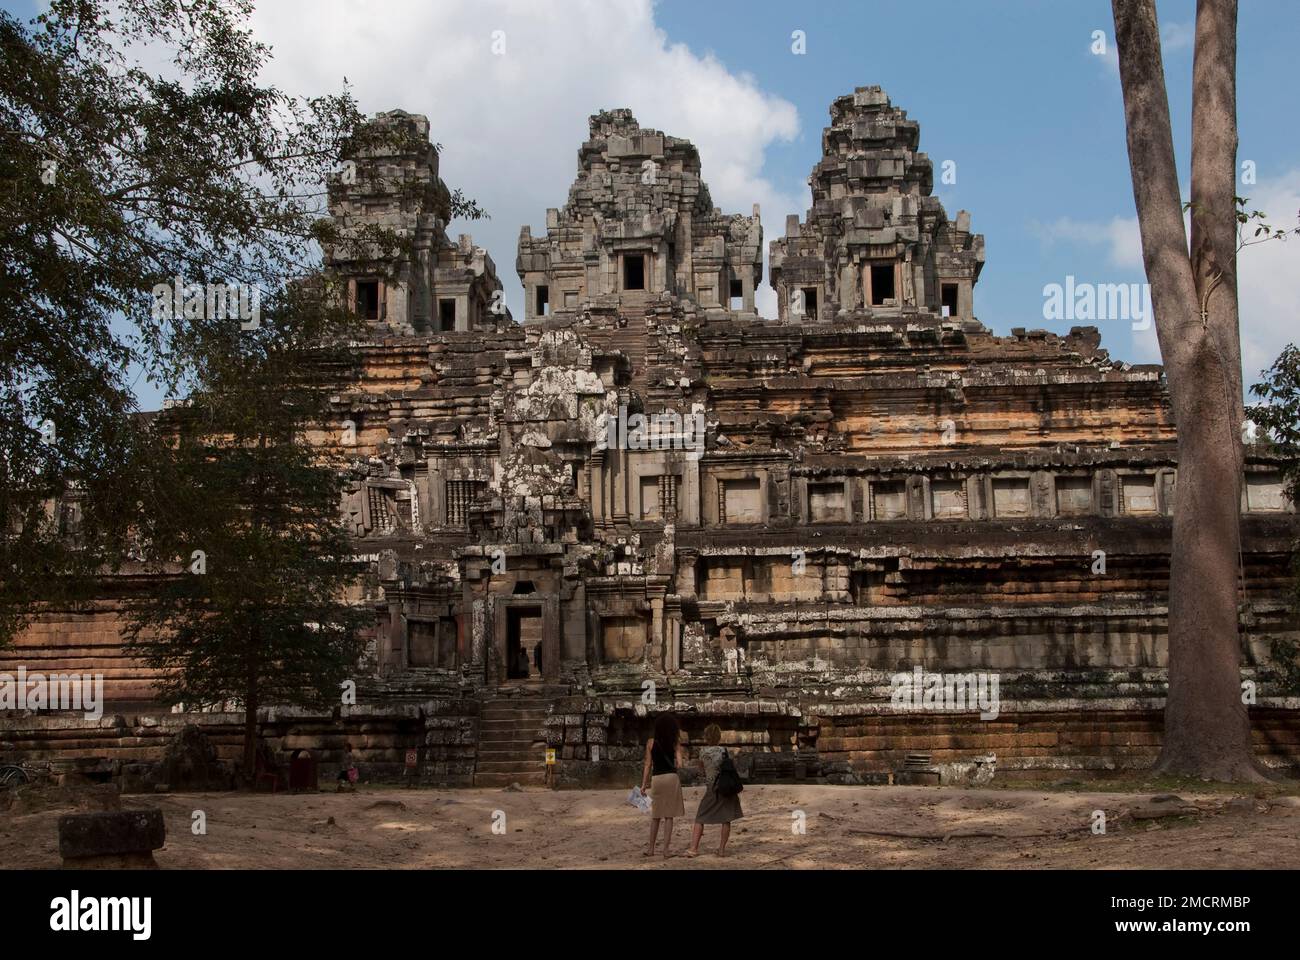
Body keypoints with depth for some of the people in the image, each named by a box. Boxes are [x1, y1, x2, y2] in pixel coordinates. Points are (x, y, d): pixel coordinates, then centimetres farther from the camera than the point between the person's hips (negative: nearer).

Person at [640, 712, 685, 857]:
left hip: (656, 779, 1)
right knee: (669, 816, 5)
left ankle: (651, 848, 15)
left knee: (655, 815, 14)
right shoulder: (675, 742, -1)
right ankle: (666, 849, 2)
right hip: (672, 778, -1)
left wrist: (644, 784, 4)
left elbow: (648, 765, -1)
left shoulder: (651, 742, -1)